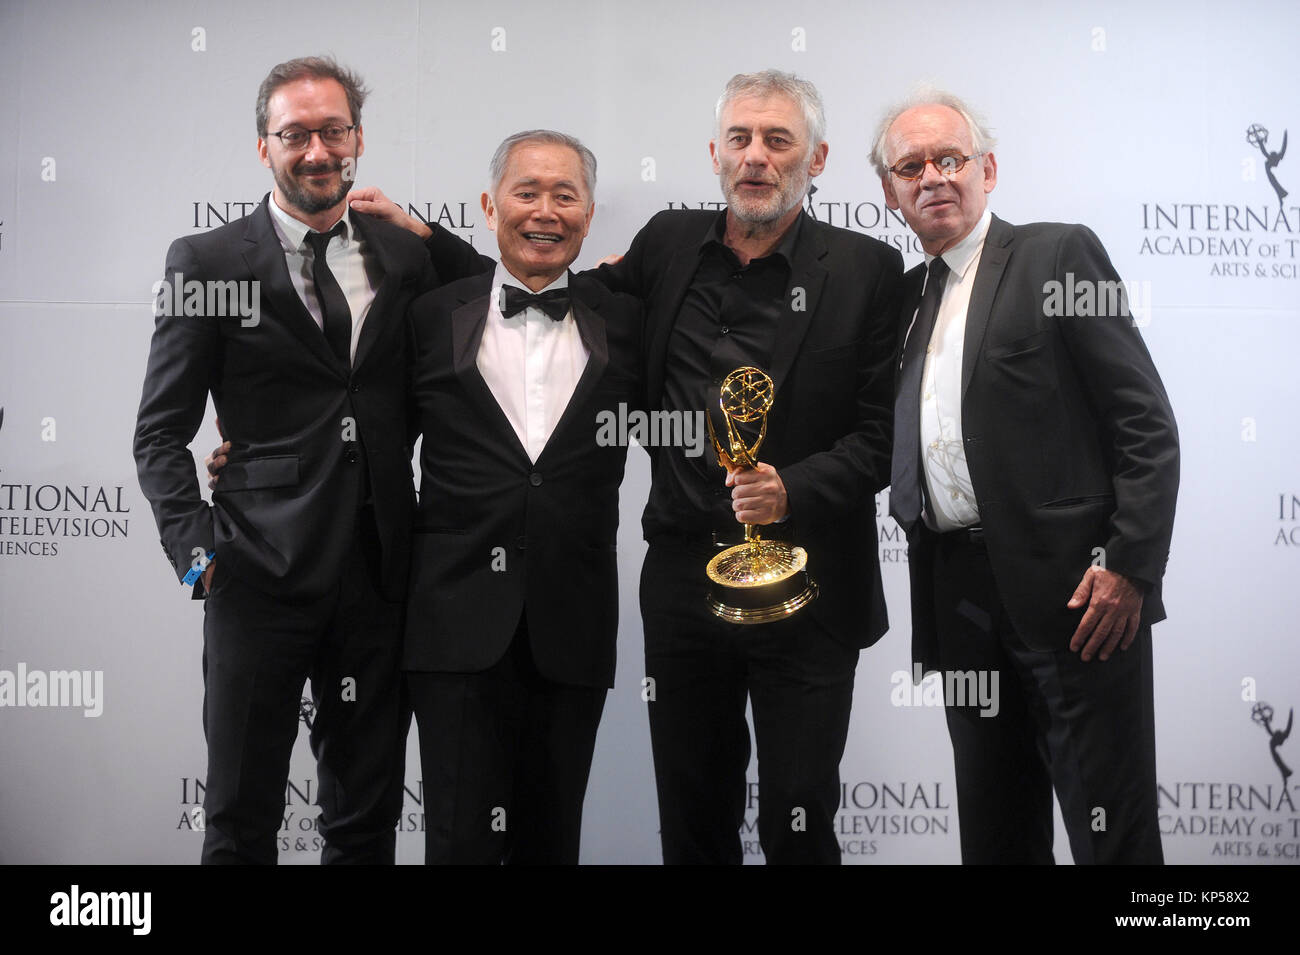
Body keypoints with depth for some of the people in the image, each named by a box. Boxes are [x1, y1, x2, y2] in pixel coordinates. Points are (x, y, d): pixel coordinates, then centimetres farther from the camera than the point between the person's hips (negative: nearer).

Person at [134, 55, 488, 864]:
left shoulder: (410, 255, 9)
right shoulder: (207, 263, 1)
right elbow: (161, 433, 0)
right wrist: (197, 549, -10)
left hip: (380, 579, 3)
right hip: (261, 576, -3)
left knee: (368, 818, 14)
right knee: (241, 821, 7)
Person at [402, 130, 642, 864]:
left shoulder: (627, 322, 7)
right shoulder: (433, 317, 5)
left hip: (574, 630, 1)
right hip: (460, 625, -1)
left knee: (552, 837, 12)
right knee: (462, 836, 0)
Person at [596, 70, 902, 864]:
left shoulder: (867, 271, -5)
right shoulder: (669, 244, 6)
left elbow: (881, 436, -6)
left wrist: (792, 490, -23)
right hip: (683, 581, 4)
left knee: (799, 822, 7)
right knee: (691, 819, 16)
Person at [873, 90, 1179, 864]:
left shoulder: (1059, 254, 0)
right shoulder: (908, 296, 17)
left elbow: (1147, 424, -7)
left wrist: (1130, 567, -14)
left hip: (1077, 593, -6)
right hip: (959, 596, 6)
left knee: (1112, 829, -1)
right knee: (993, 831, 13)